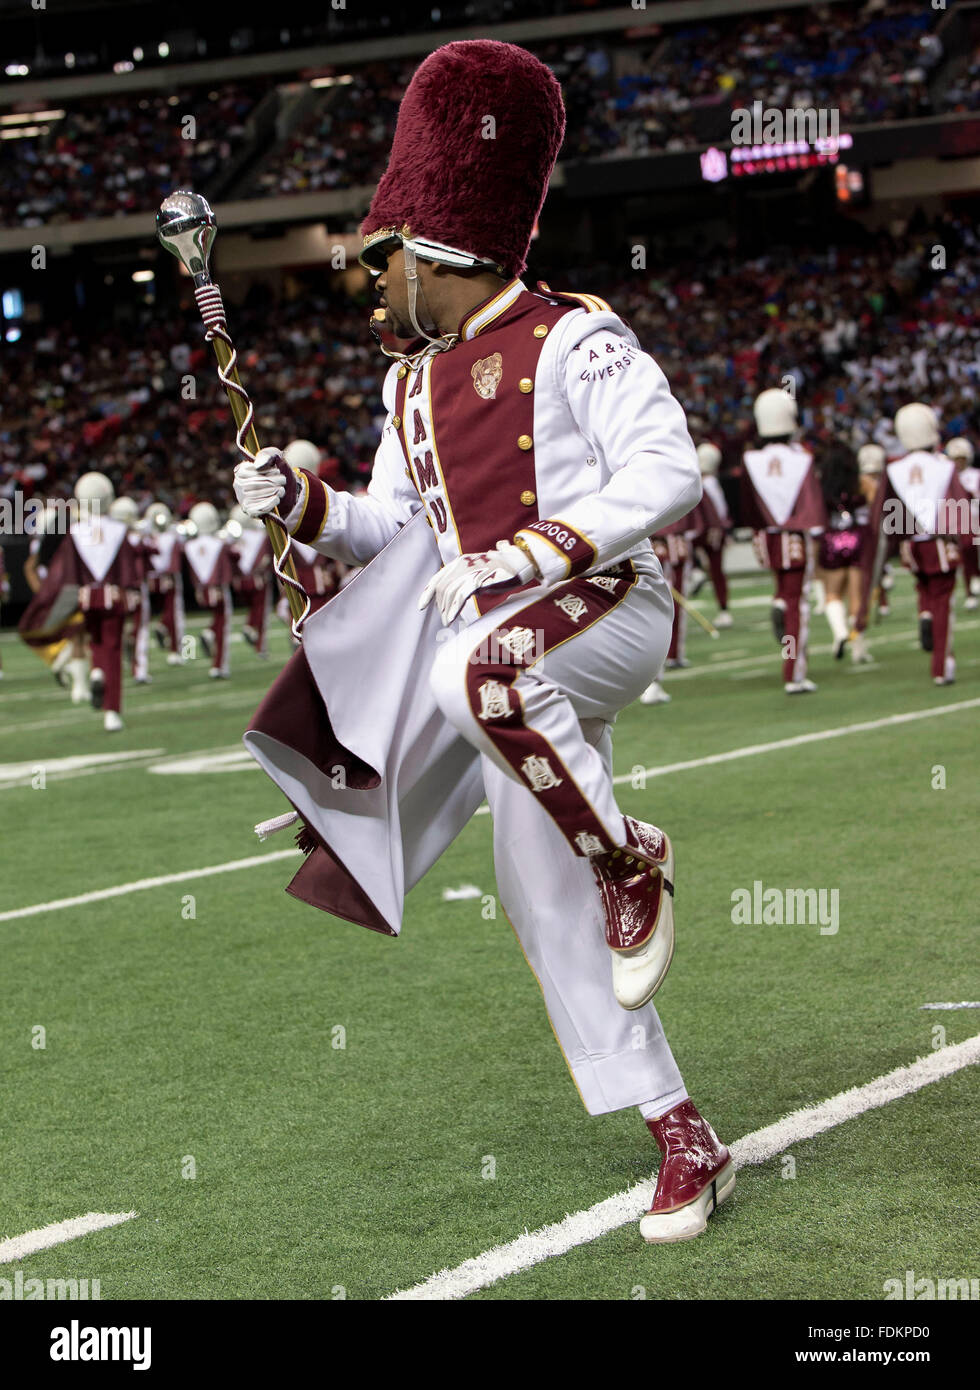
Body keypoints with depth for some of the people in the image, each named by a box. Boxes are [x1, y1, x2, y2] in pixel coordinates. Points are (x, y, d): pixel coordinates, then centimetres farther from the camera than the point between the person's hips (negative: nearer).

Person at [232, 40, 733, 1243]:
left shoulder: (573, 340, -8)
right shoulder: (415, 381, 15)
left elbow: (670, 471, -16)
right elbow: (391, 525, 21)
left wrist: (532, 550, -24)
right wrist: (301, 502, 2)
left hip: (607, 611, -7)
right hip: (501, 646, 8)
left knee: (483, 673, -40)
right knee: (544, 904, 2)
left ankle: (629, 858, -18)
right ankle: (684, 1143, 9)